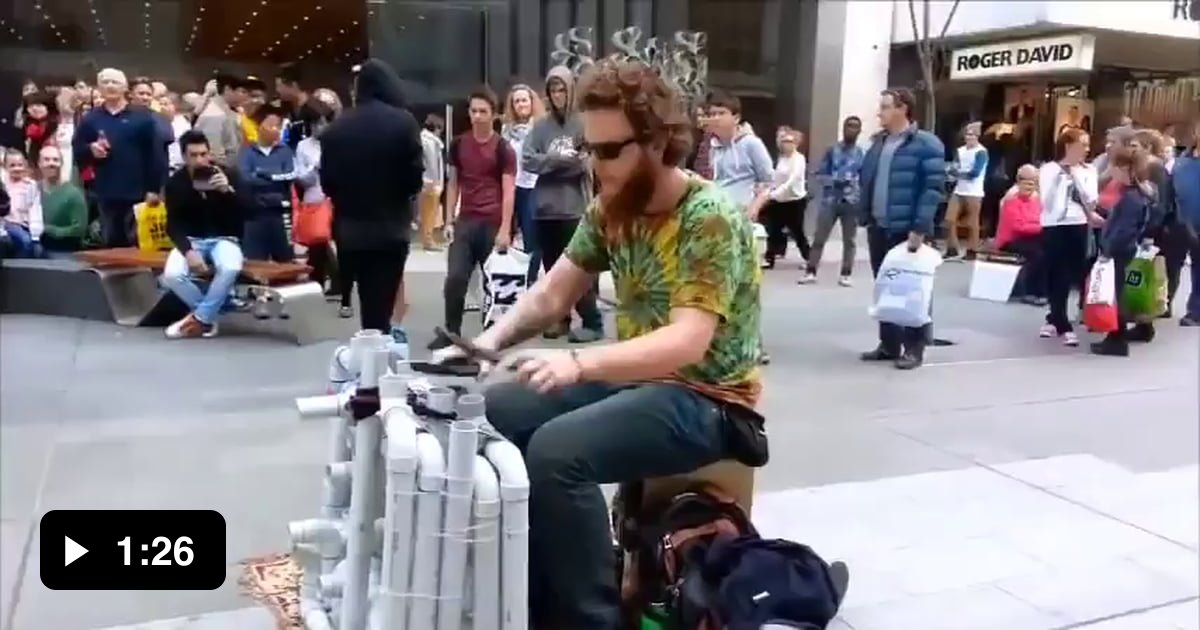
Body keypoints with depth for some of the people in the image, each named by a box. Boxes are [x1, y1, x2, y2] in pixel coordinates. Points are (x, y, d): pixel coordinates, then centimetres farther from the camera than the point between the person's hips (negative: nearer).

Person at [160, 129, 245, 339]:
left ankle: (199, 318, -16)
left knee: (230, 269, -36)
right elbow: (173, 225, -4)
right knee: (171, 275, -29)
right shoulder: (175, 182, -4)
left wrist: (228, 191, -32)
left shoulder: (227, 175, -6)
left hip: (223, 239, -1)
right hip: (191, 240, 1)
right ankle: (209, 315, -5)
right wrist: (188, 251, -22)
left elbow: (244, 215, -14)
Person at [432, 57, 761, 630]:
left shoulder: (710, 220, -20)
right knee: (487, 416, -4)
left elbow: (687, 342, -31)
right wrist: (488, 341, -15)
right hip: (634, 379, 8)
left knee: (557, 450, -30)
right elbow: (550, 294, 4)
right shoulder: (610, 209, 2)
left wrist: (578, 363, -44)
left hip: (706, 400, -8)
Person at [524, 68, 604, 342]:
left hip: (575, 207, -5)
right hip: (545, 207, 5)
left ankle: (592, 322, 4)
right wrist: (559, 159, -12)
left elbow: (590, 160, -11)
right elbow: (527, 160, 2)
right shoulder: (541, 125, 8)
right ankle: (560, 318, 23)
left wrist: (550, 163, -9)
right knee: (553, 268, 12)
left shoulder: (584, 122, -4)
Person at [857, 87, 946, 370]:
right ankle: (888, 344, 23)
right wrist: (864, 216, 9)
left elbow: (933, 188, -14)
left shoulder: (926, 144, -9)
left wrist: (920, 228, -20)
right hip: (878, 227, 7)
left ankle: (914, 347, 11)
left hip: (907, 230, -7)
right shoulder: (878, 143, 14)